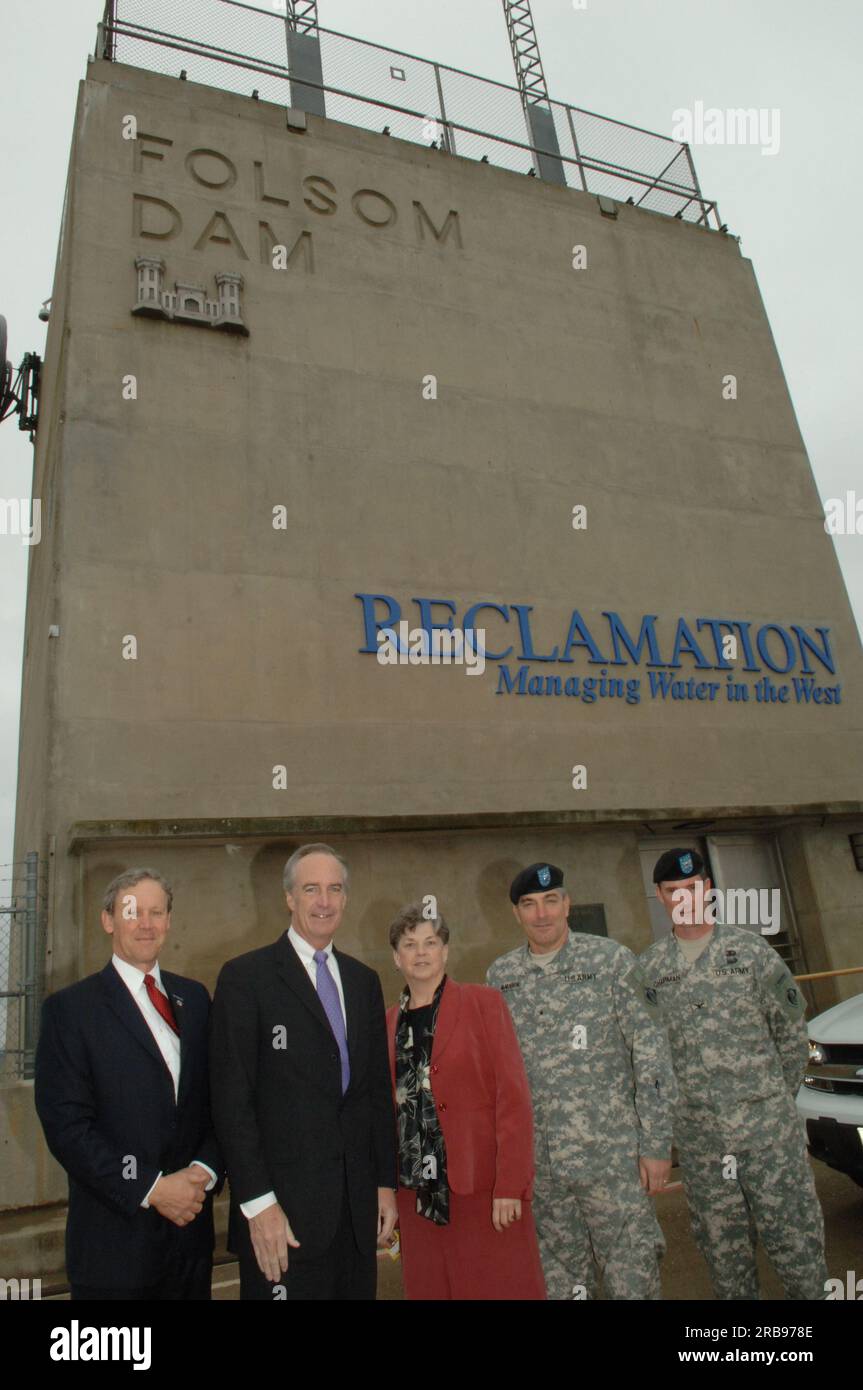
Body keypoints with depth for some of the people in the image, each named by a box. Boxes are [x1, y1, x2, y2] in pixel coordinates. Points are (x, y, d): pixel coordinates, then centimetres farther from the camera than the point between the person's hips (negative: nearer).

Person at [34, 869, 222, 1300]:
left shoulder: (194, 997, 6)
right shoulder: (69, 1008, -8)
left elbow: (217, 1098, 7)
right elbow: (66, 1126, -12)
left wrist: (205, 1169, -9)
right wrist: (151, 1190, -15)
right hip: (114, 1238, -4)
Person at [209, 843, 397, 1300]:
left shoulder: (363, 980, 9)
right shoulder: (246, 977, -9)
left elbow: (379, 1089, 12)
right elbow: (232, 1099, -11)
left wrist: (386, 1181, 10)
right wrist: (257, 1202, -14)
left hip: (356, 1205, 5)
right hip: (283, 1210, -5)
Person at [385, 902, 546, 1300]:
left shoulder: (483, 1003, -5)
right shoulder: (390, 1022, 7)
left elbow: (513, 1097, -10)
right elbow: (390, 1106, 11)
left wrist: (510, 1185, -14)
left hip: (483, 1185, -4)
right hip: (419, 1191, 4)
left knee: (500, 1285, 4)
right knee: (429, 1287, 12)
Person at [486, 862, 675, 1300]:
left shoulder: (611, 960, -7)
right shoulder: (500, 976, 2)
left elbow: (651, 1055, -6)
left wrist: (656, 1144, -8)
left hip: (611, 1153, -3)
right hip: (538, 1161, 3)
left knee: (632, 1275, 7)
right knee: (561, 1278, 16)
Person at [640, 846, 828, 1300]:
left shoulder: (749, 949, -3)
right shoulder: (649, 967, 1)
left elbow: (791, 1032, 4)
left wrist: (775, 1099, 8)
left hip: (768, 1129, -2)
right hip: (699, 1138, 2)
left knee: (796, 1238, 6)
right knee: (724, 1251, 13)